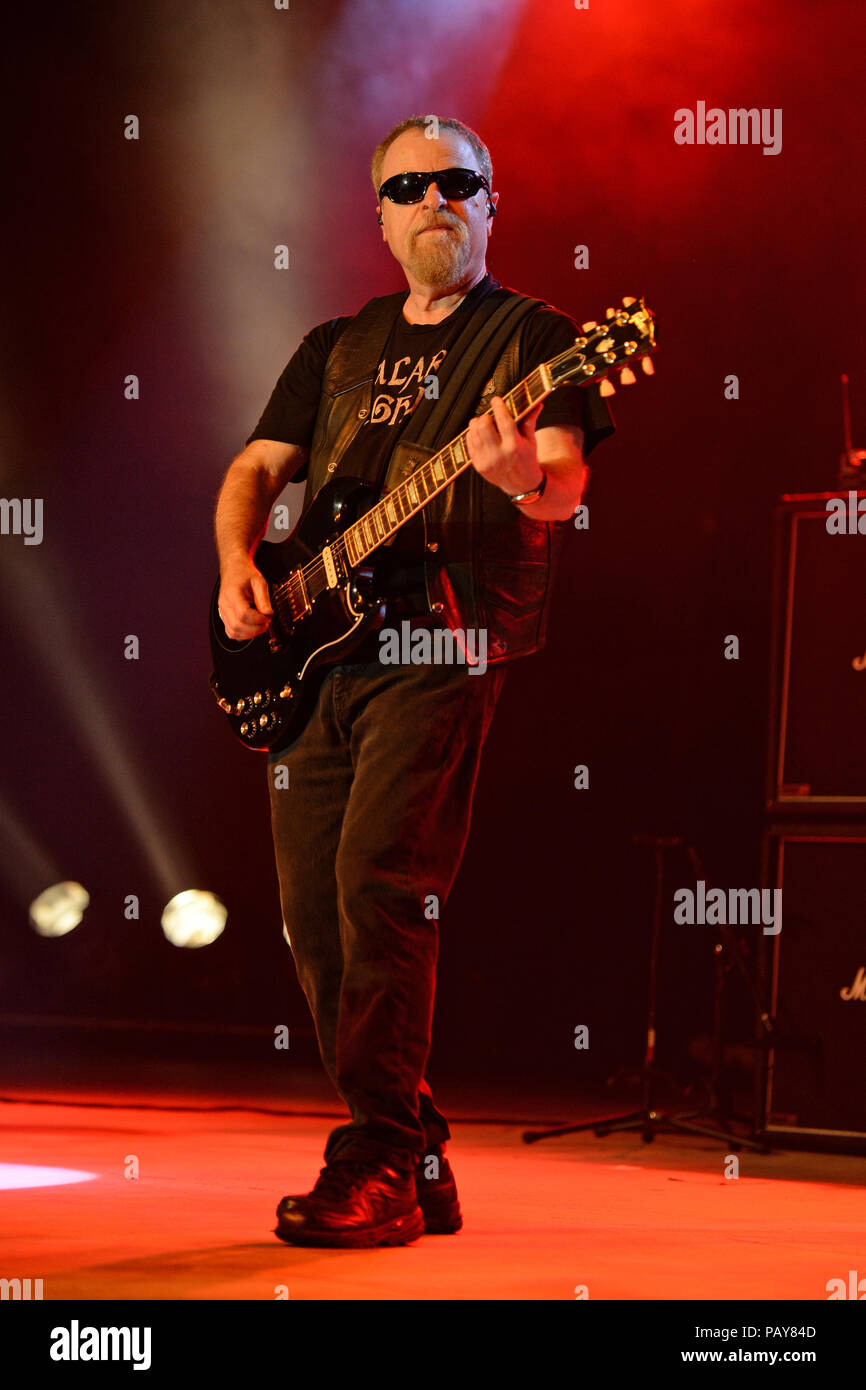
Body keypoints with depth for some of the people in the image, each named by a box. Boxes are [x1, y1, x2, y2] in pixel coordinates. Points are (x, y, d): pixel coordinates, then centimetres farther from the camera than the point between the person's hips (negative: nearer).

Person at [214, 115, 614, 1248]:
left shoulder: (535, 337, 7)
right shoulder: (338, 347, 23)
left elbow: (564, 490, -7)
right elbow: (255, 469, 23)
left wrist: (524, 477, -31)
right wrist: (237, 563, 3)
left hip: (445, 642, -6)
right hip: (313, 649, 6)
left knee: (378, 880, -20)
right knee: (314, 910, 2)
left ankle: (379, 1168, -18)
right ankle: (416, 1162, 12)